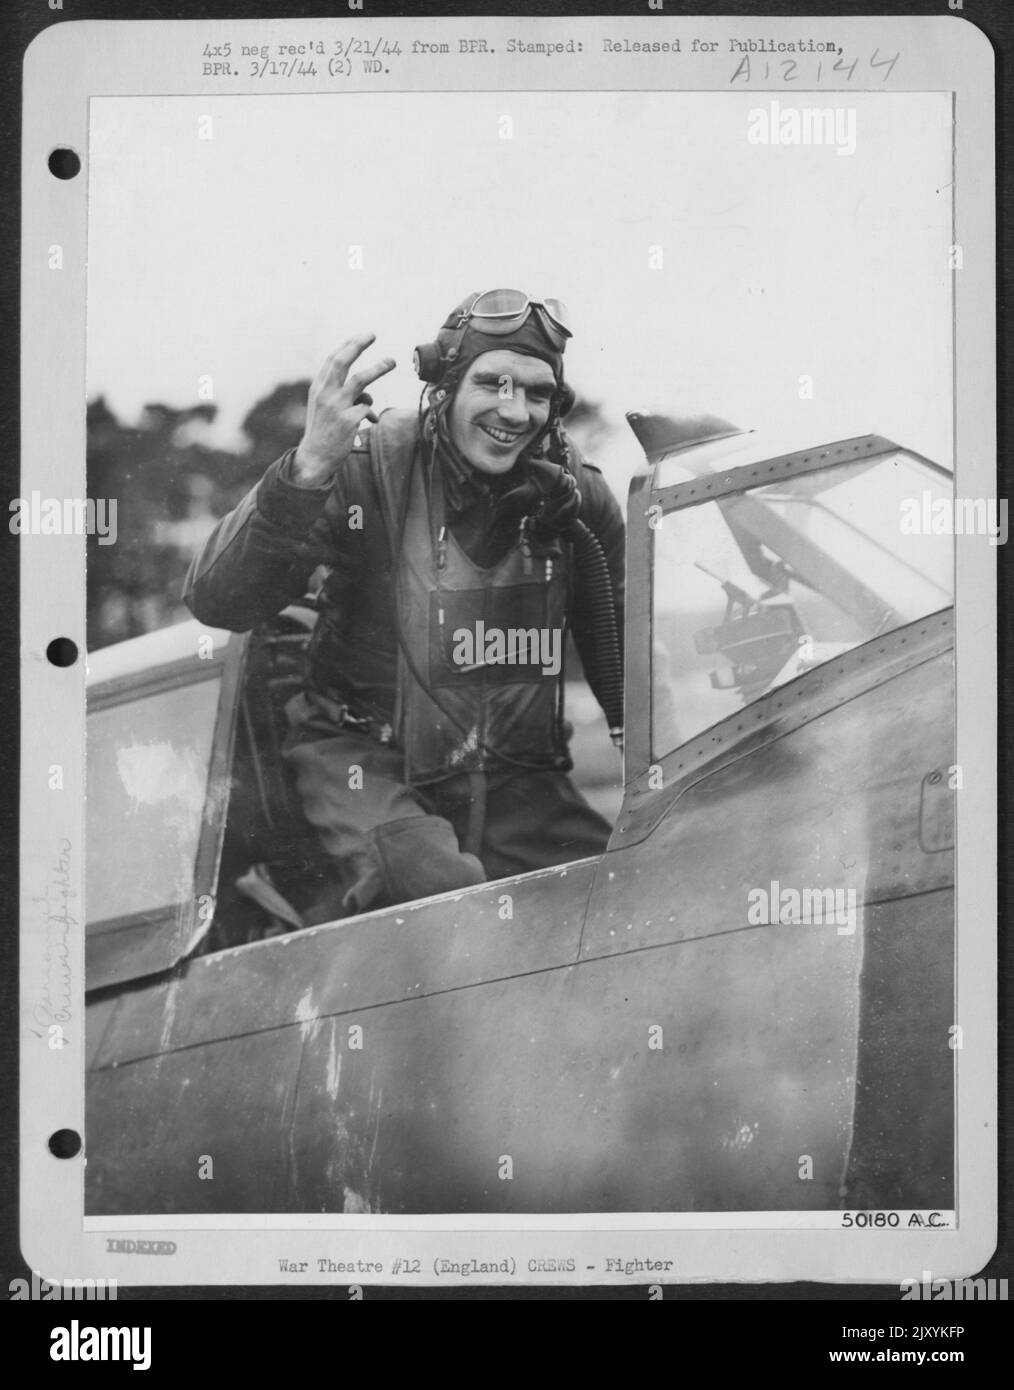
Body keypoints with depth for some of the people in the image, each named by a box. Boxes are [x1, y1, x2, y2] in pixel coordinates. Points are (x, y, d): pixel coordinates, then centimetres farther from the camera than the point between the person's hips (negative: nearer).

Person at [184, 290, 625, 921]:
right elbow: (217, 602, -24)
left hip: (518, 774, 5)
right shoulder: (371, 466, -13)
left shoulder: (576, 492, -1)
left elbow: (623, 651, 14)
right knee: (443, 889, -30)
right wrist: (310, 468, -38)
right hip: (371, 760, -4)